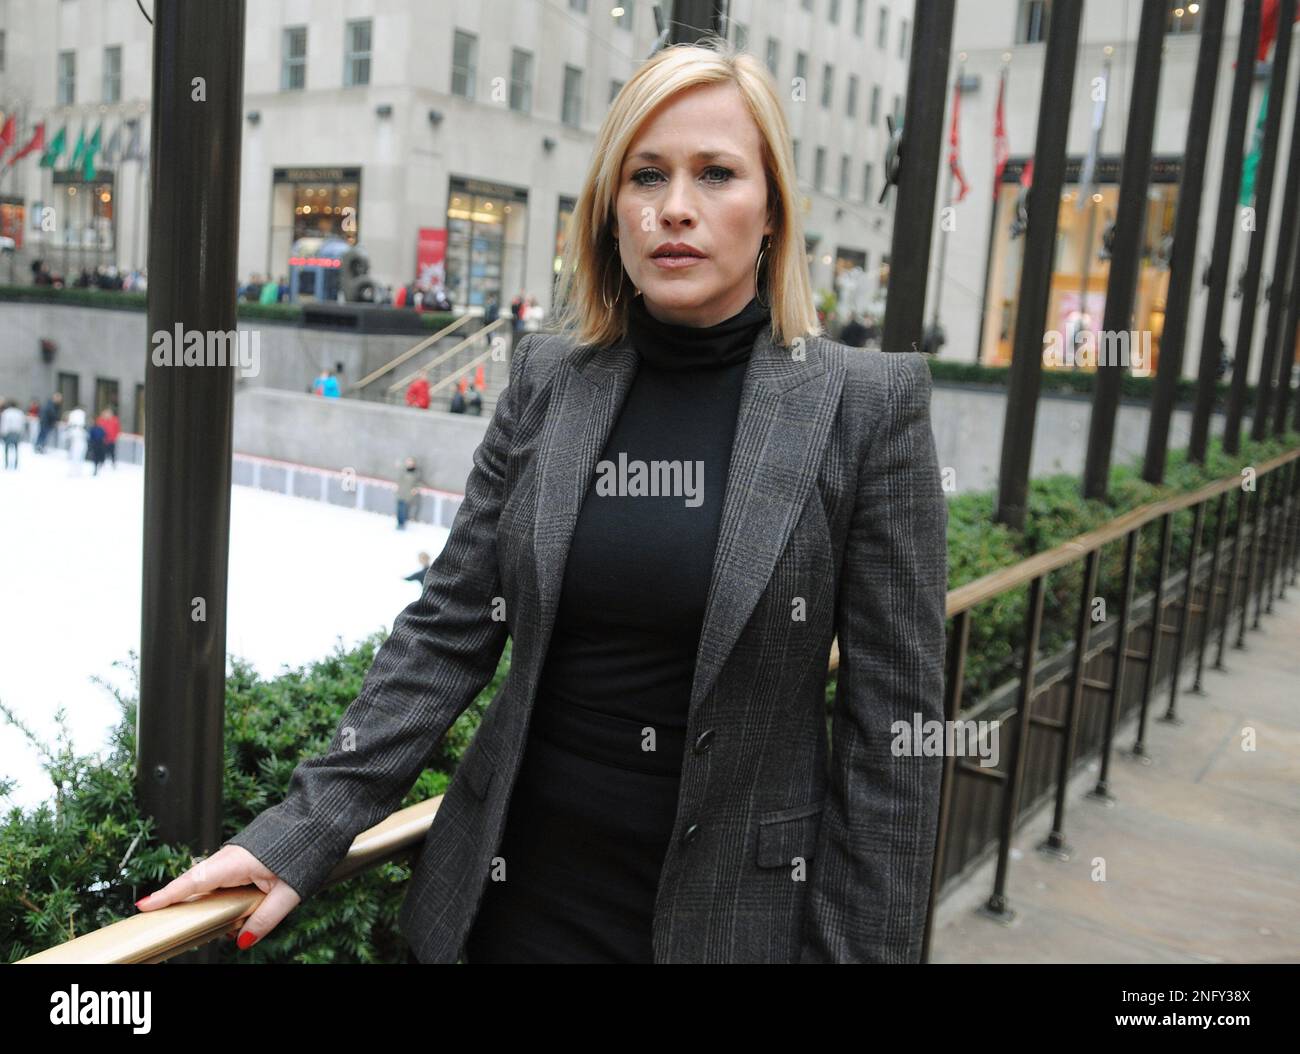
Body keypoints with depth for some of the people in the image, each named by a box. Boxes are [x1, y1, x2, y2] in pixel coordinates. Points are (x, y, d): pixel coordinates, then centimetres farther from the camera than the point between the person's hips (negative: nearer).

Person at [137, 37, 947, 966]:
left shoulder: (869, 406, -10)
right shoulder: (547, 378, -1)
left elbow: (893, 722, -9)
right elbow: (448, 628, 0)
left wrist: (865, 947, -8)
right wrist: (308, 826, -5)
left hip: (728, 905, -2)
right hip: (519, 886, 3)